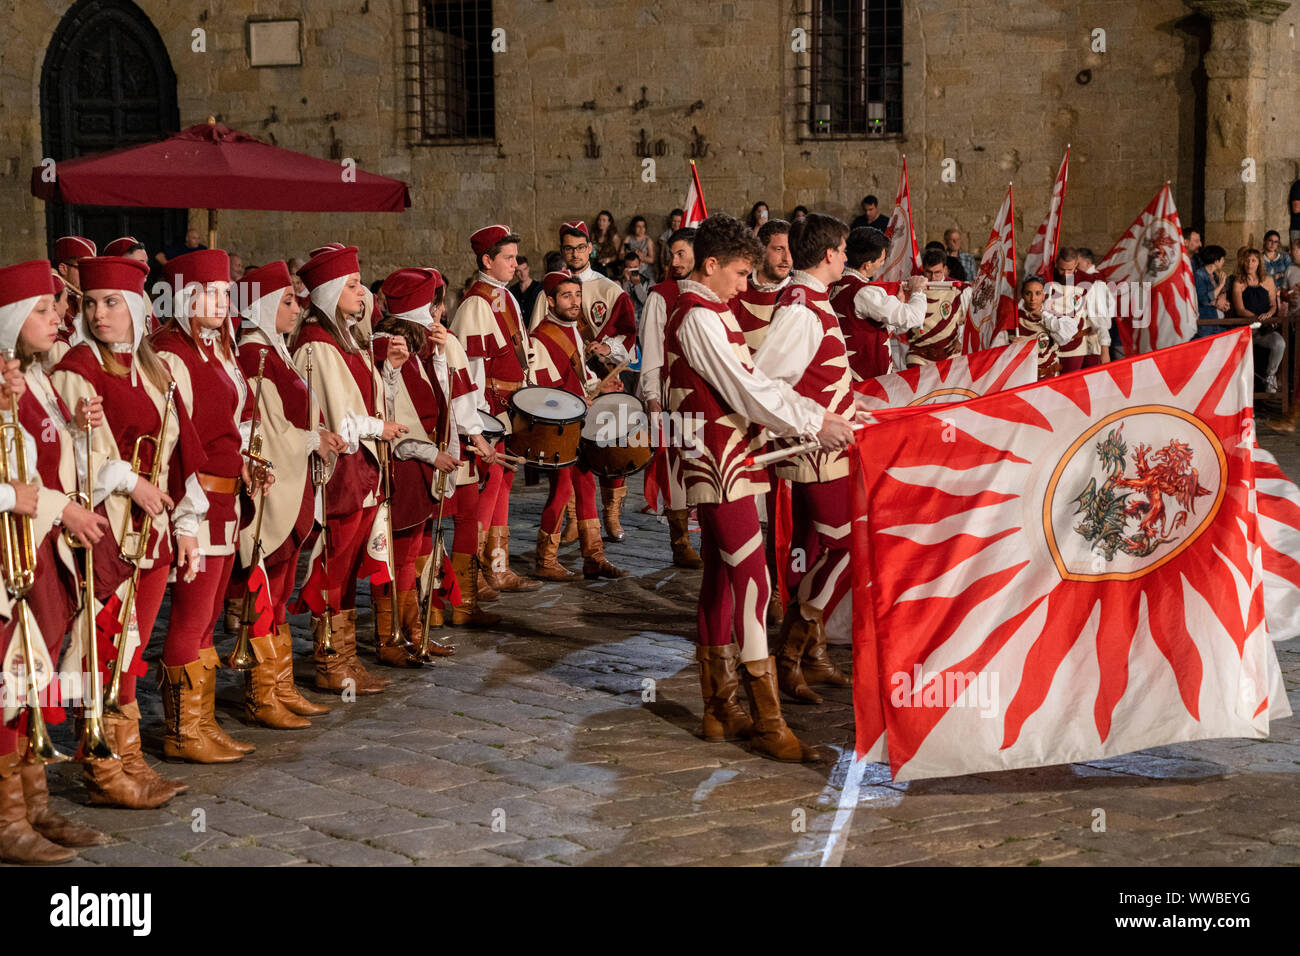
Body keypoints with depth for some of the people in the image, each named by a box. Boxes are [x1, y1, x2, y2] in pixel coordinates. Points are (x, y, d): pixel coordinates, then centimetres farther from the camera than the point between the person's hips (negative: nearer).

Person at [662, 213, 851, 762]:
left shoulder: (709, 313, 17)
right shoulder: (698, 317, -15)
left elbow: (753, 382, 15)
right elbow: (745, 390, -20)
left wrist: (818, 412, 5)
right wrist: (814, 423, -14)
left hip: (719, 464, 11)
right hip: (716, 466, -11)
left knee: (721, 580, 13)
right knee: (752, 583, -11)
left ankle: (720, 711, 20)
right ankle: (768, 725, -9)